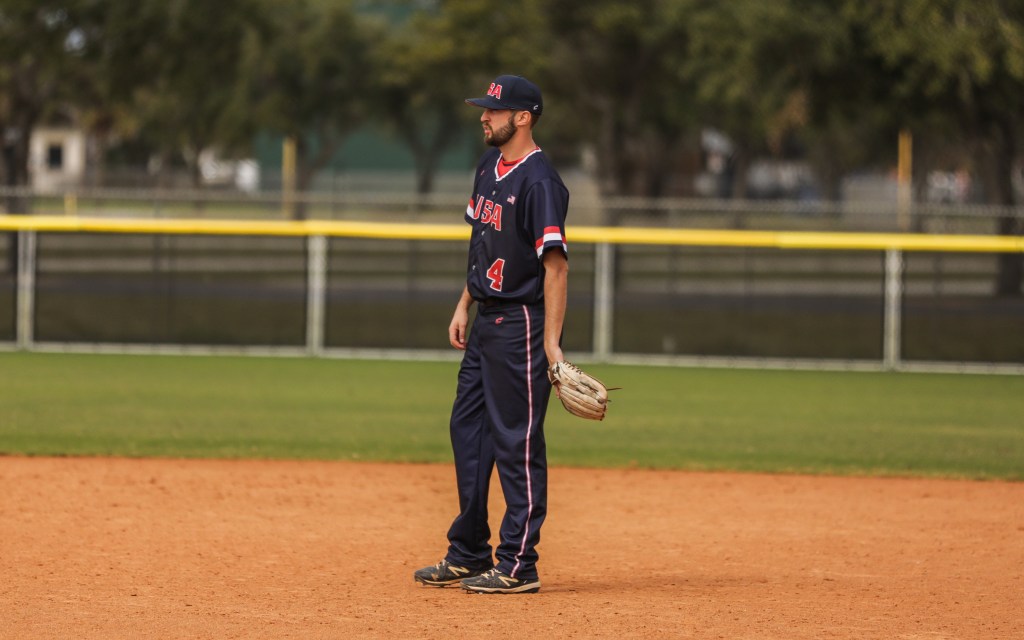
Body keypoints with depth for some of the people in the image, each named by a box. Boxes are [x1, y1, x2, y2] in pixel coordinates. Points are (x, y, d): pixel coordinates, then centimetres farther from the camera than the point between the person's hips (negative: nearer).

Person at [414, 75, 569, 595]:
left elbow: (556, 264, -20)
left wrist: (551, 343, -23)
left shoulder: (539, 182, -18)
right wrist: (464, 305, 16)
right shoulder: (489, 165, 11)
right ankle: (469, 555, 22)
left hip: (520, 324, -10)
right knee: (468, 429, 13)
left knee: (517, 441, -5)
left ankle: (518, 565, 0)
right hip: (485, 319, 10)